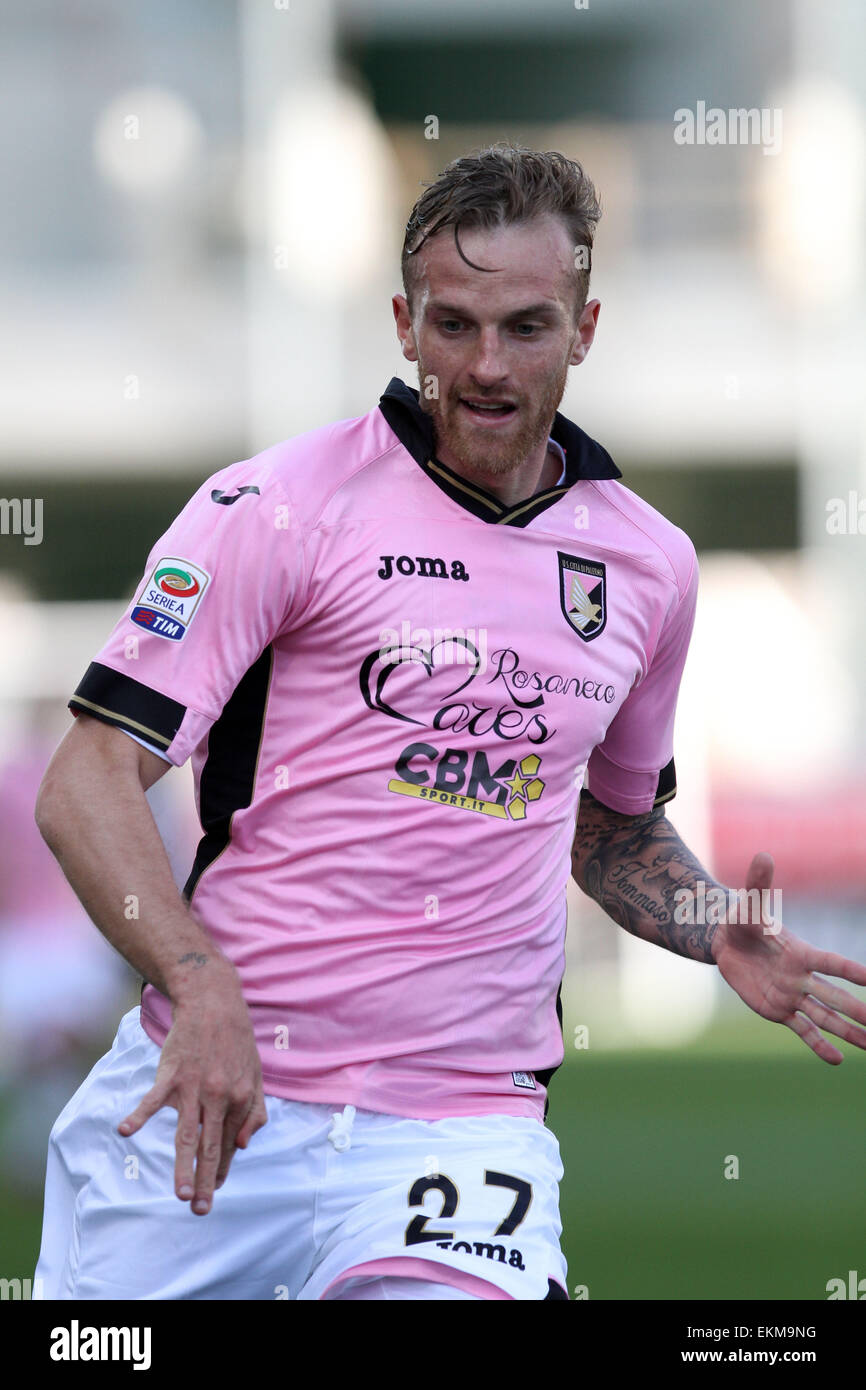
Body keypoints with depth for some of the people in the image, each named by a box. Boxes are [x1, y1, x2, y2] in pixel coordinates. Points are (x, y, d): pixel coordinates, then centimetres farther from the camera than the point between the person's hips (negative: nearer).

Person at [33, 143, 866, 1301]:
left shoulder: (650, 564, 12)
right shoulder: (280, 506, -3)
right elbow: (88, 784, -7)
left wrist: (719, 939, 10)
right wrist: (202, 988, -23)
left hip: (464, 1116, 1)